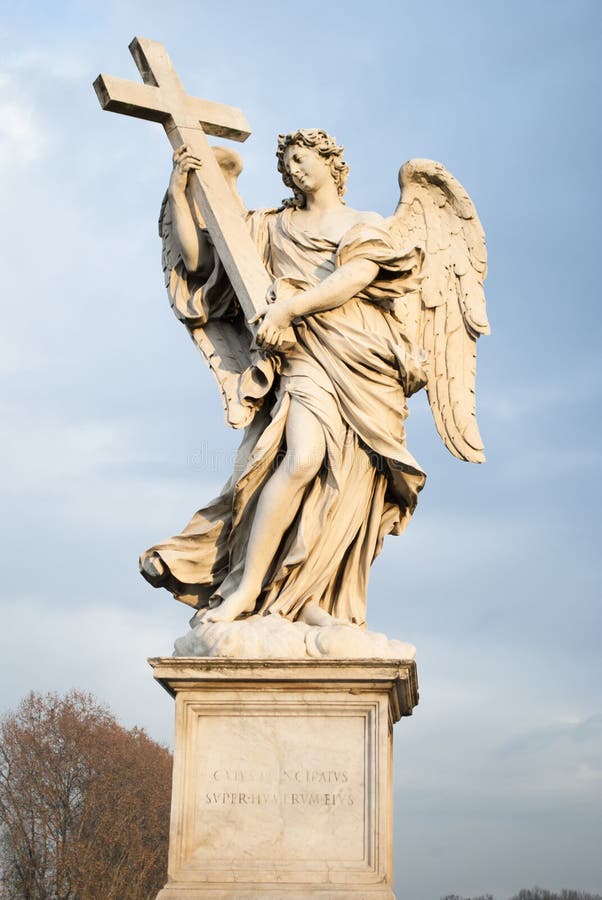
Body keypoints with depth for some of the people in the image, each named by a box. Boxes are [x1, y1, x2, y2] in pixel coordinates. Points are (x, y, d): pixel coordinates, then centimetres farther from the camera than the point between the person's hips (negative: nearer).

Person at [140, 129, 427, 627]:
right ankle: (246, 585, -26)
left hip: (368, 365, 1)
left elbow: (356, 277, -3)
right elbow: (200, 260, 18)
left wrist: (288, 307, -14)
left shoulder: (368, 226, 18)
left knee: (349, 484, -9)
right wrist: (179, 192, 11)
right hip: (307, 354, -1)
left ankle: (309, 600, -10)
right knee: (304, 455, -27)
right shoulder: (273, 227, 23)